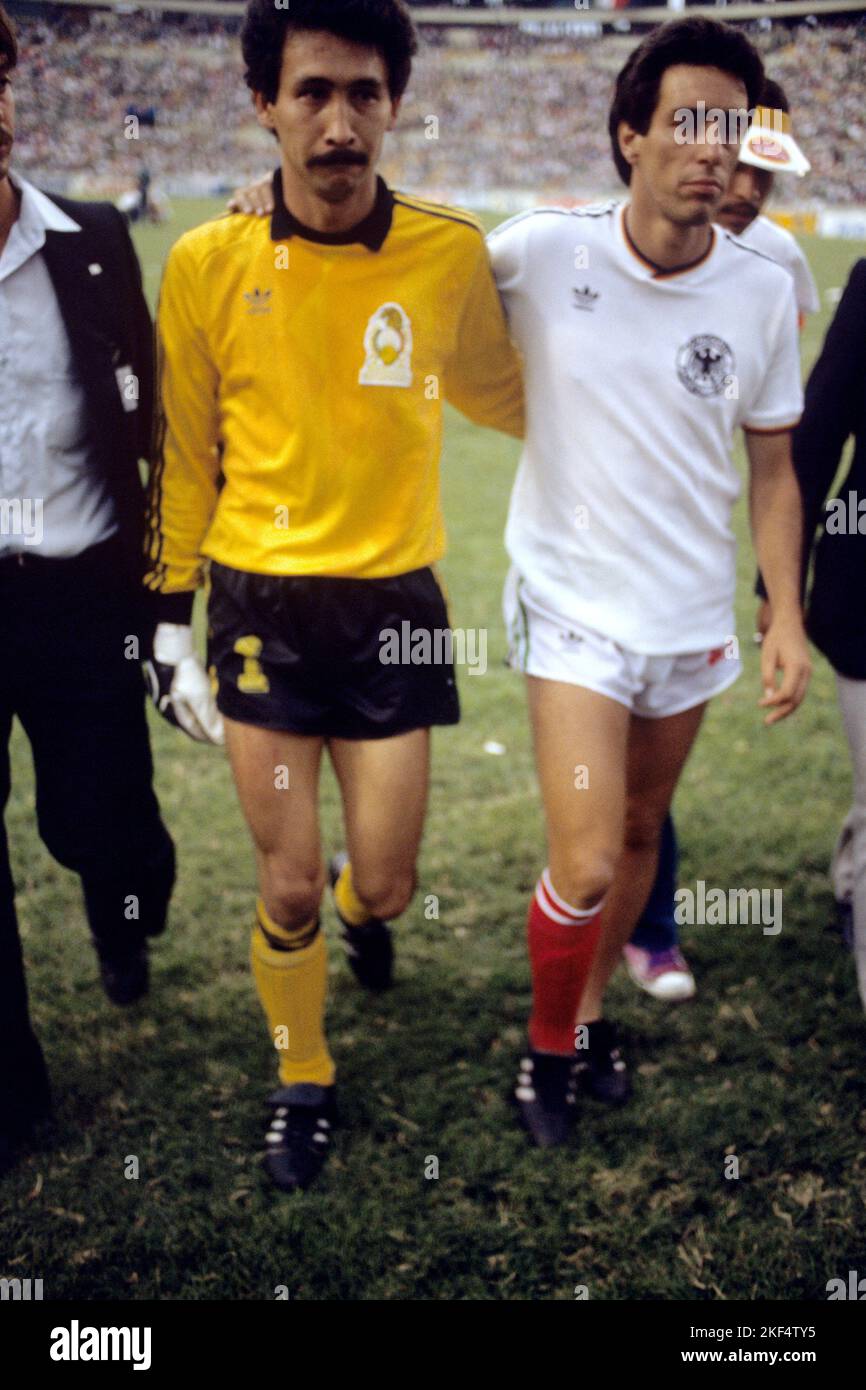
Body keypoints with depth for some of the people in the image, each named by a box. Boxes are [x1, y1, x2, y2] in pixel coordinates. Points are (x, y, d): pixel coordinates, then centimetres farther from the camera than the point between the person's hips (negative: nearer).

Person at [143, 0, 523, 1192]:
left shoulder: (452, 253, -7)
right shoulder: (208, 263, -7)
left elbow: (499, 394, 15)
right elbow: (186, 455, 3)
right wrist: (170, 616, 4)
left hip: (394, 600, 1)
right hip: (263, 604, 0)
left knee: (380, 882, 7)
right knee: (286, 886, 5)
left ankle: (363, 906, 48)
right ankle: (302, 1086, 32)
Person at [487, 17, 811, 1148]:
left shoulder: (763, 292, -5)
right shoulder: (543, 253, -12)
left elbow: (772, 467, 4)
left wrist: (786, 616, -1)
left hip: (693, 617, 3)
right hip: (575, 606, -3)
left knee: (642, 833, 17)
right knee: (586, 862, -10)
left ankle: (590, 1012, 41)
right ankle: (548, 1047, 19)